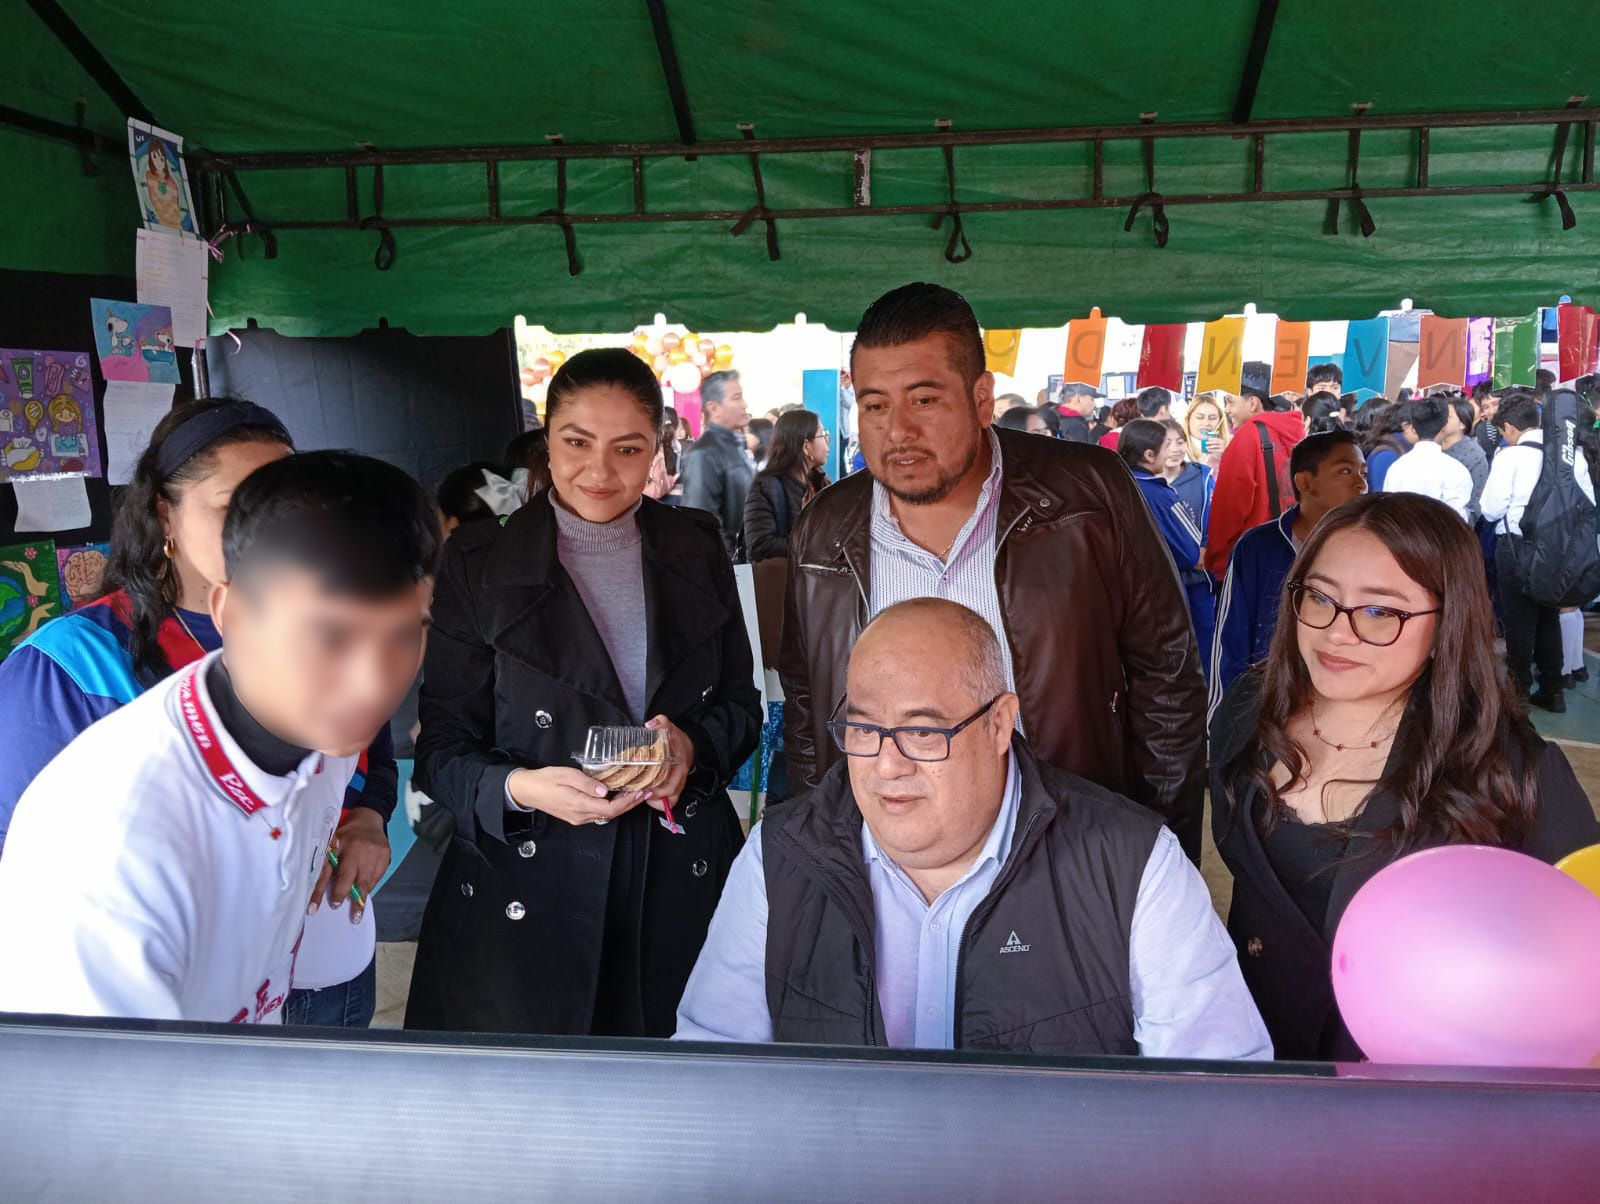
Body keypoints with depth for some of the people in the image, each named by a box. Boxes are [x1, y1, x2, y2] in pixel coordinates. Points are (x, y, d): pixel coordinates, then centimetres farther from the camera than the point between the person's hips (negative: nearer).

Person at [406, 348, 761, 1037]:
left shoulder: (696, 550, 4)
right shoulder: (478, 566, -4)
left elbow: (742, 706, 9)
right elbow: (441, 752, -5)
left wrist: (693, 745, -13)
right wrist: (518, 789, -25)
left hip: (682, 886, 3)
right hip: (526, 897, -2)